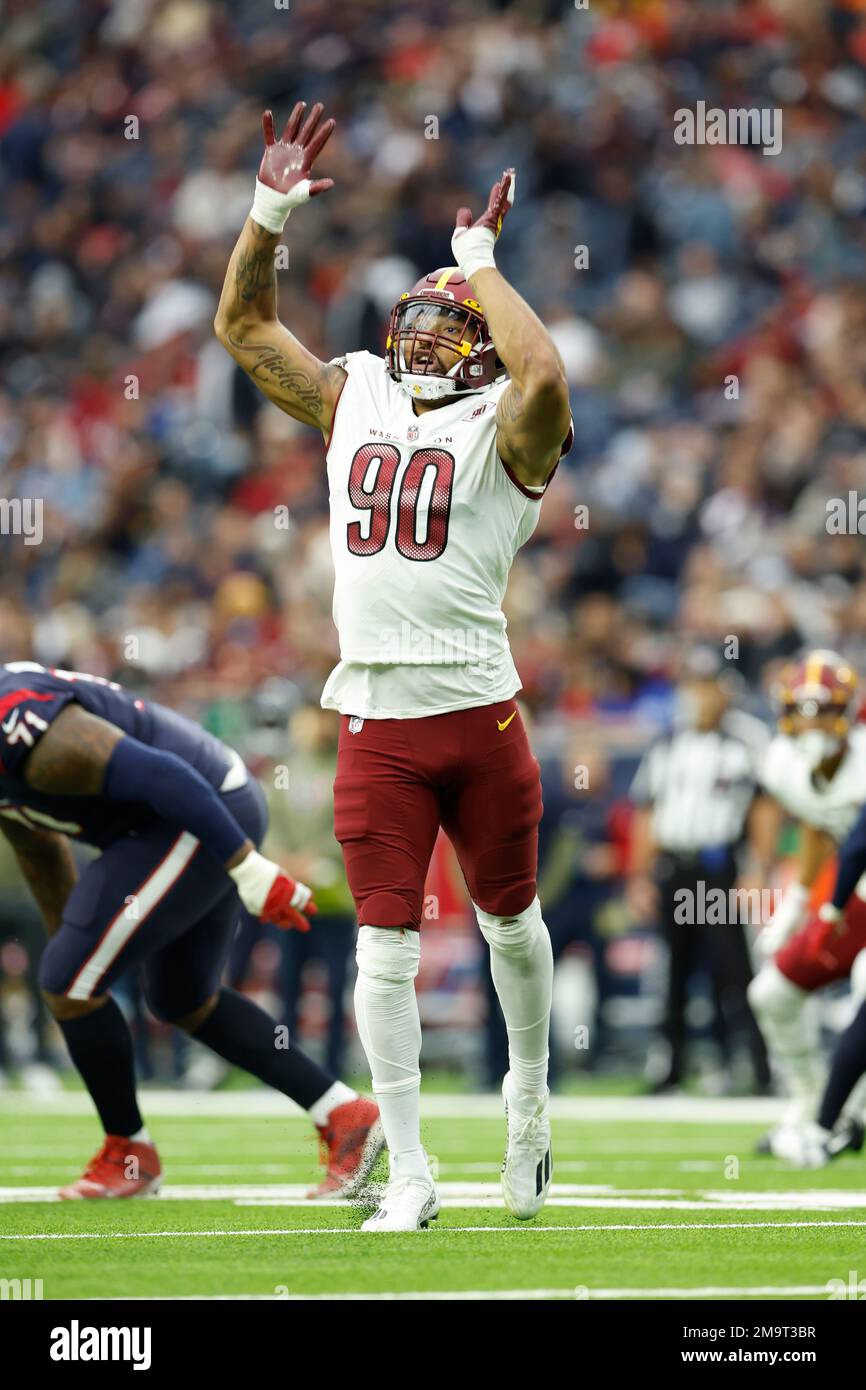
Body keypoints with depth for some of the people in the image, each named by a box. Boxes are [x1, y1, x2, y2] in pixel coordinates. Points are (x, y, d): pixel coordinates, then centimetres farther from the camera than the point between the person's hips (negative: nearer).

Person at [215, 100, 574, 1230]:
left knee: (511, 919, 13)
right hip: (377, 722, 3)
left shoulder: (504, 429, -2)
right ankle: (409, 1175, 2)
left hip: (478, 709, -3)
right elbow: (243, 325, 18)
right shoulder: (353, 402, 13)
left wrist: (480, 262, -12)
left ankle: (530, 1093, 39)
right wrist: (272, 211, 5)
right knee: (386, 945, -2)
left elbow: (543, 372, -25)